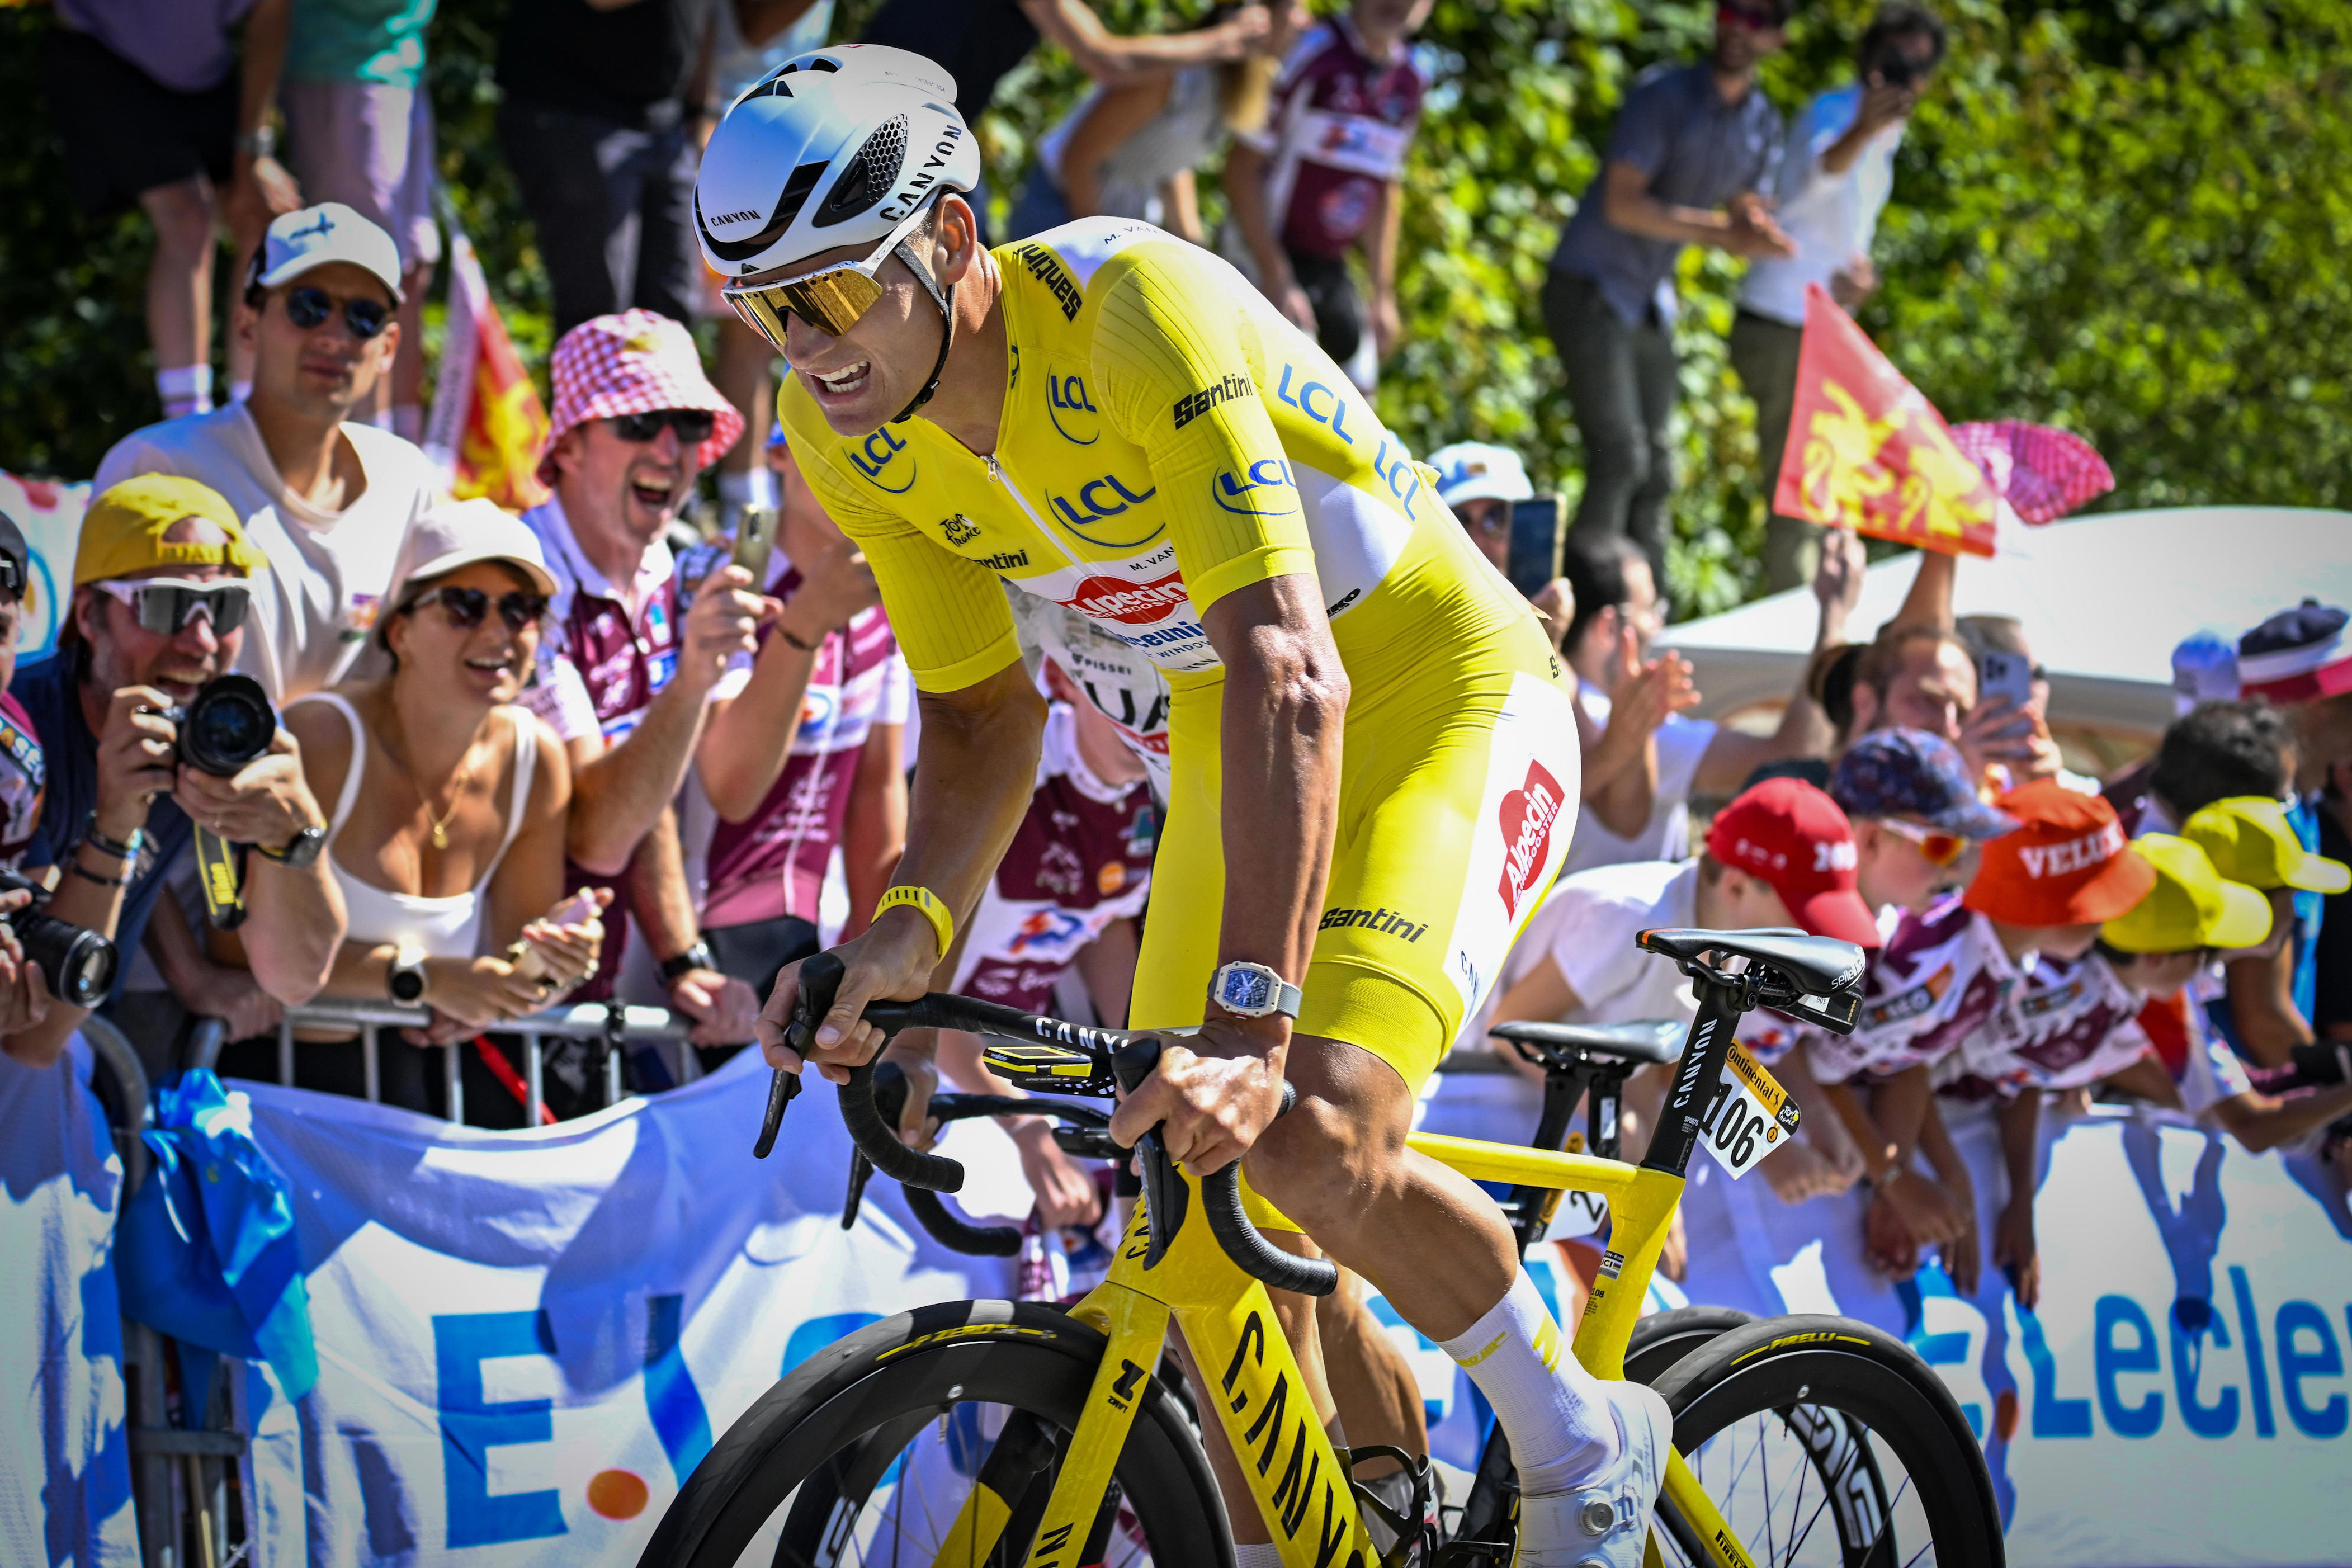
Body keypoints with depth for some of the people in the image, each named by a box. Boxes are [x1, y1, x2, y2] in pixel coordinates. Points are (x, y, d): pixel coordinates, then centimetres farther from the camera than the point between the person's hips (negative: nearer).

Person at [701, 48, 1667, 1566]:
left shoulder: (1136, 312, -32)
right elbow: (983, 709, 1)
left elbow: (1290, 675, -40)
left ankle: (1586, 1446, 1)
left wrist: (1251, 1019, -48)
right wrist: (913, 925, -20)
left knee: (1314, 1141, -24)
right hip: (1229, 735, 7)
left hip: (1440, 698, -7)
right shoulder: (847, 429, -10)